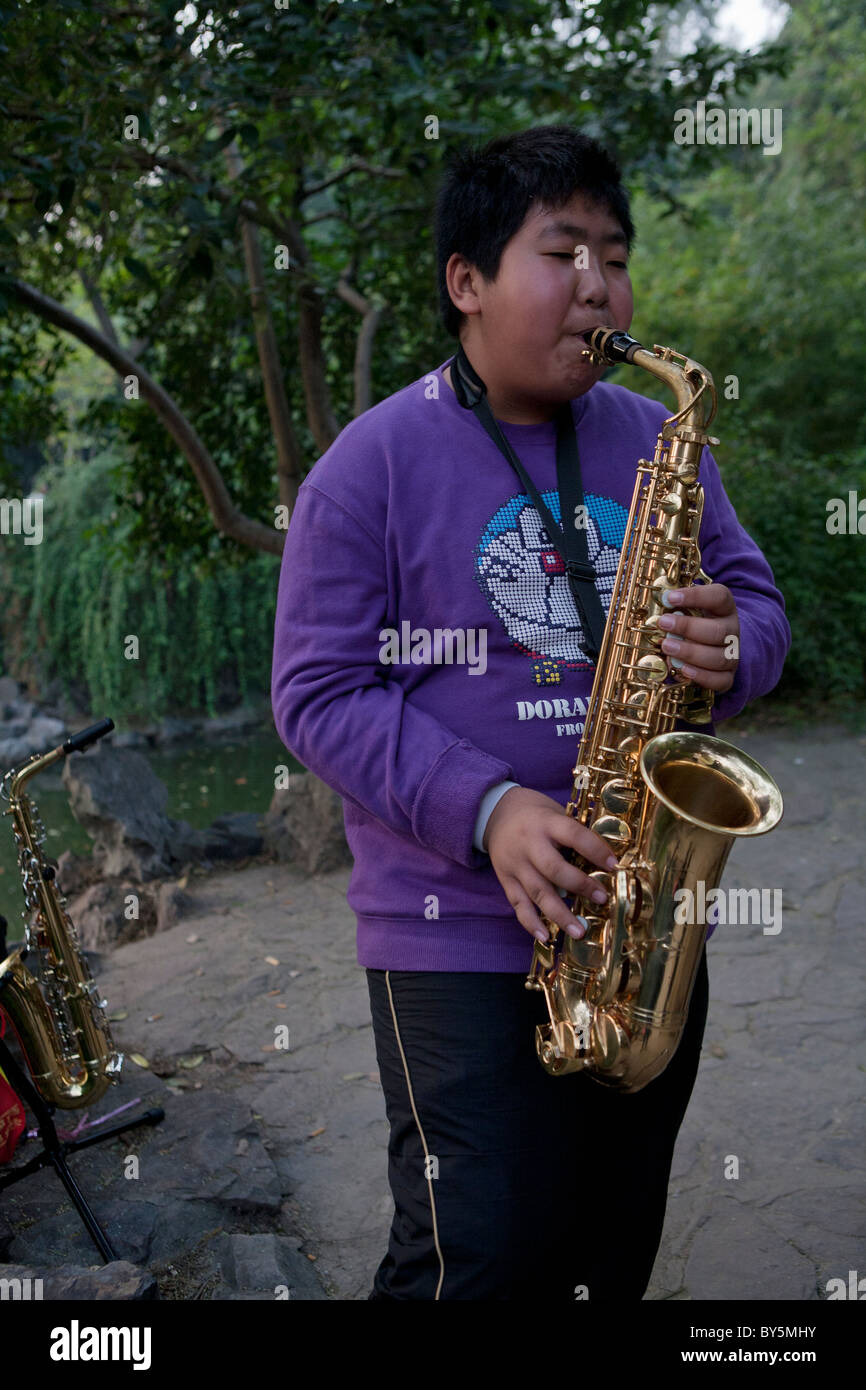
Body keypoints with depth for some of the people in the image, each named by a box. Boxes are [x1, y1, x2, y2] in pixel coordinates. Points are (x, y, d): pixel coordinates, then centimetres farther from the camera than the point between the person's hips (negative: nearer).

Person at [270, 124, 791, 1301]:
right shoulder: (371, 465, -7)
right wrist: (483, 811, -23)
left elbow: (756, 597, 11)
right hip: (458, 930, -5)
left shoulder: (661, 441, 8)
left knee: (614, 1252, 19)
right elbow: (317, 694, -9)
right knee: (481, 1263, -5)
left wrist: (733, 648, -14)